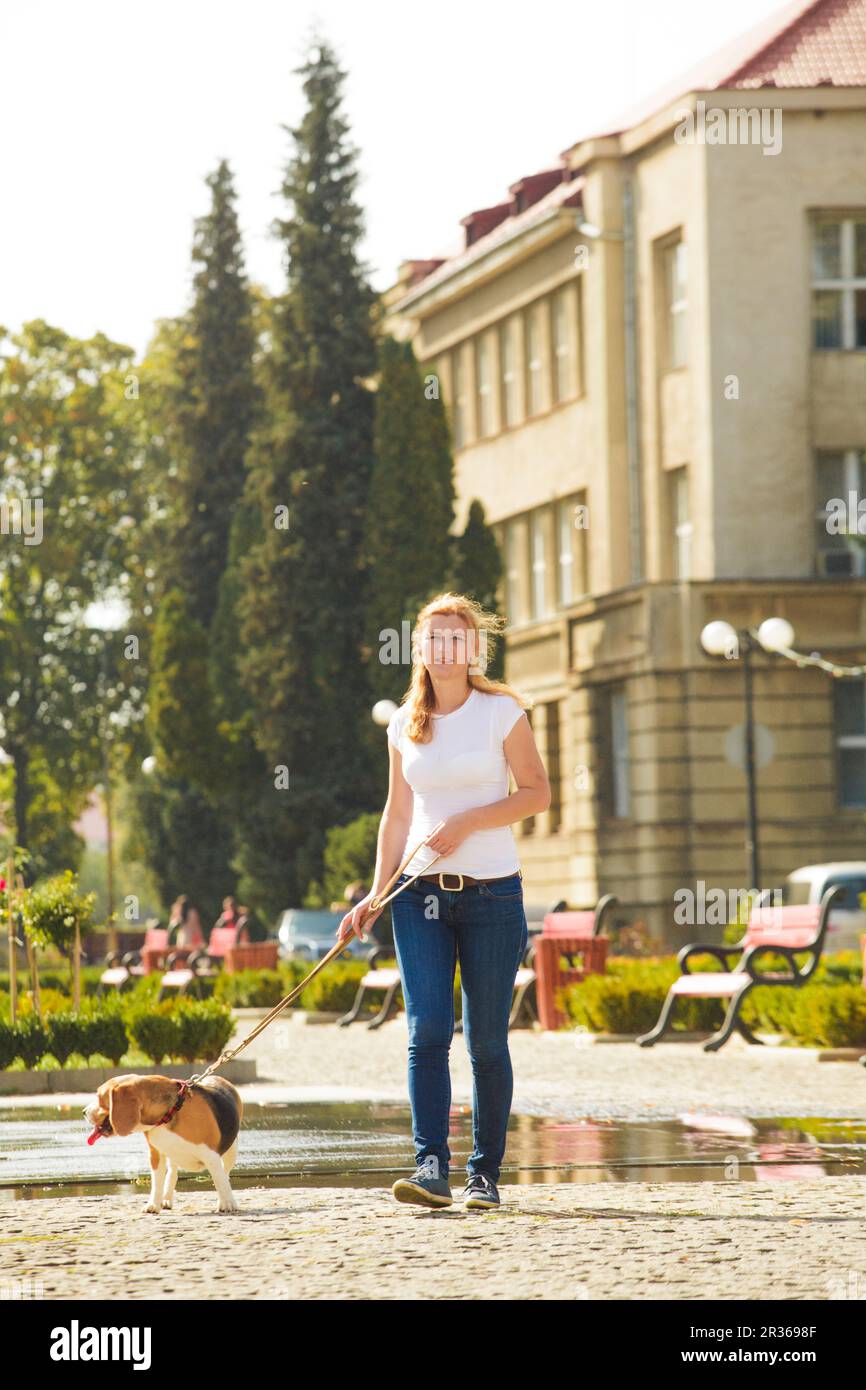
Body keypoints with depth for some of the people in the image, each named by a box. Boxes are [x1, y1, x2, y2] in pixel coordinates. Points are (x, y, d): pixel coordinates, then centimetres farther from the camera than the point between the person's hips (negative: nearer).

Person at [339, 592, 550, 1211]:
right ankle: (432, 1166, -15)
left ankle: (486, 1173, 9)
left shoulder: (501, 712, -1)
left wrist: (467, 822, -13)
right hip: (423, 894, 3)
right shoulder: (405, 725, 10)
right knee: (427, 1030, -11)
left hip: (491, 890, -3)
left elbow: (537, 793, -2)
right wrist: (376, 893, 9)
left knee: (487, 1040, 1)